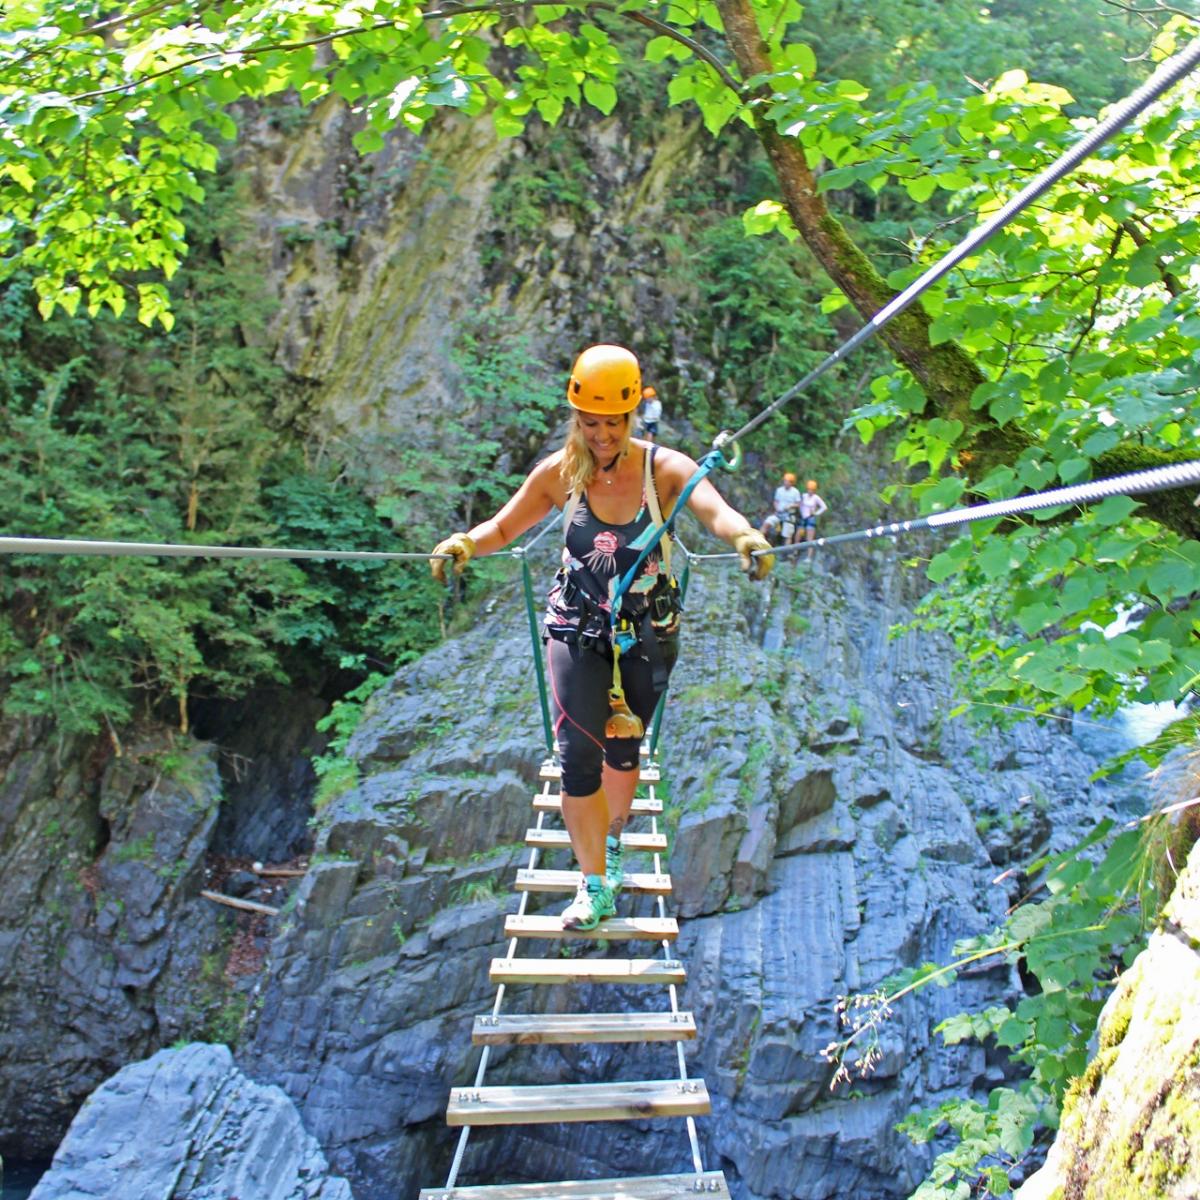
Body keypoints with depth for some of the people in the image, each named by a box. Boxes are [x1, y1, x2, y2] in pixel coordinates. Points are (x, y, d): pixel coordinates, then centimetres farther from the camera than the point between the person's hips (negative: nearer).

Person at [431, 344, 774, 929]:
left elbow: (717, 511, -32)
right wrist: (463, 543, -25)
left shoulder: (665, 469, -15)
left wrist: (745, 535, -55)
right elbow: (502, 528, -2)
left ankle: (612, 842, 46)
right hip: (577, 629, 0)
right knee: (578, 758, -8)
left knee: (624, 749, 16)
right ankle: (595, 886, 9)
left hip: (648, 633, 0)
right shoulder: (560, 472, -10)